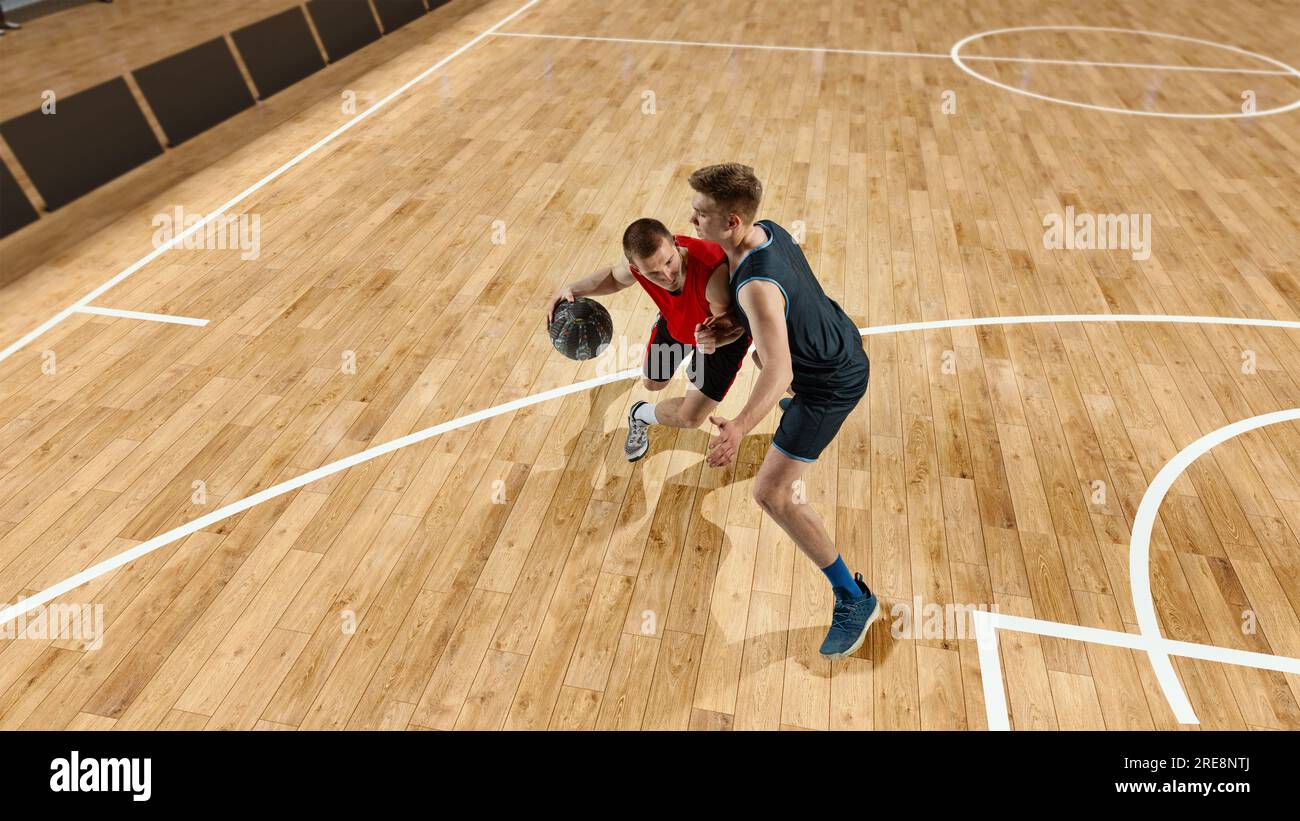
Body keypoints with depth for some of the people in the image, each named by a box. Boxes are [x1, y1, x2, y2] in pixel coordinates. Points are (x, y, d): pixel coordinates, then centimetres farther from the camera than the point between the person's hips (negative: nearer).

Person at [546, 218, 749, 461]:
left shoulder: (715, 271, -47)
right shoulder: (634, 264, -30)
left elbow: (731, 322, -31)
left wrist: (717, 337, -56)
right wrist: (573, 289, -21)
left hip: (724, 333, -3)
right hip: (675, 322, 4)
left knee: (690, 417, -6)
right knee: (652, 383, 21)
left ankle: (639, 415, 27)